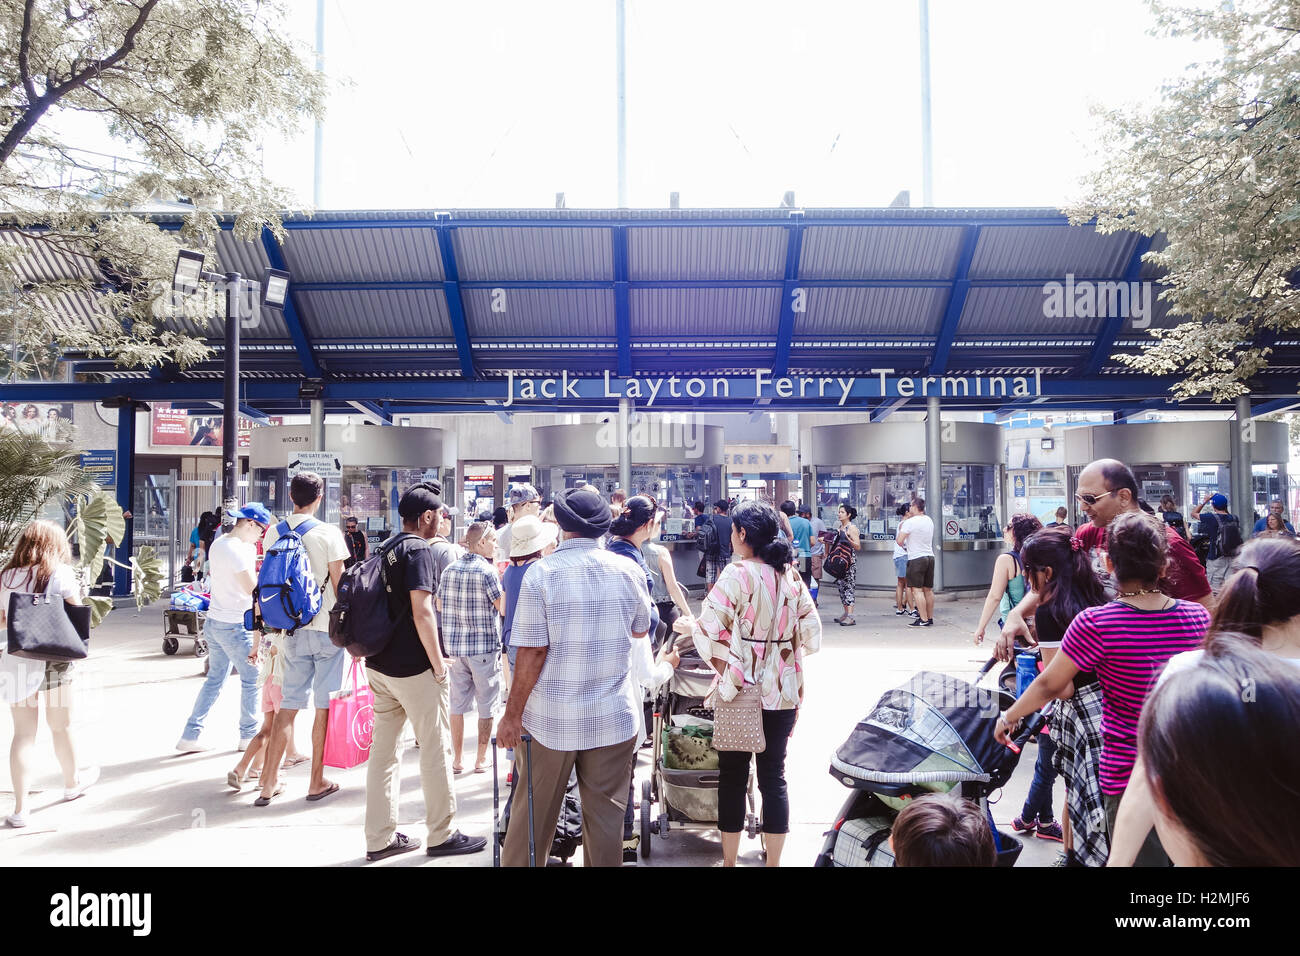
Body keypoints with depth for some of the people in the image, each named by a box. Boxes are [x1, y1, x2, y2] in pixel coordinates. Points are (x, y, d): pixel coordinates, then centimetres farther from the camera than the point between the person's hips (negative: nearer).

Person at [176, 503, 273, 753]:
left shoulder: (218, 543, 8)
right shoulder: (238, 550, -21)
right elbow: (253, 589, -21)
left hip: (214, 620, 9)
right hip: (235, 625, -9)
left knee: (214, 679, 15)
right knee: (251, 680, 6)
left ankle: (190, 735, 15)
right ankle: (248, 736, 16)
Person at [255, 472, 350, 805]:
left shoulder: (273, 533, 3)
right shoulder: (328, 534, -11)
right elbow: (339, 585, -9)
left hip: (292, 629, 4)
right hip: (327, 628, -4)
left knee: (288, 706, 11)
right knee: (325, 707, 6)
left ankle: (269, 783, 13)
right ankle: (317, 783, 14)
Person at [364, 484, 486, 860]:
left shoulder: (388, 549, 11)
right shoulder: (418, 549, -15)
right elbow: (421, 611, -23)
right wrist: (439, 664, -16)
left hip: (378, 665, 8)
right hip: (414, 669, -8)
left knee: (382, 750, 12)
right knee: (435, 749, 4)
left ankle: (379, 838, 20)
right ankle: (441, 835, 15)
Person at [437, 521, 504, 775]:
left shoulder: (449, 569, 5)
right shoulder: (487, 571, -14)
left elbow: (438, 605, 12)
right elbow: (503, 609, -10)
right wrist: (502, 580, 2)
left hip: (454, 645, 6)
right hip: (484, 645, -5)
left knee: (458, 703, 13)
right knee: (487, 705, 8)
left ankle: (457, 759, 20)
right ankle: (482, 759, 14)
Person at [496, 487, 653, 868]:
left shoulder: (541, 572, -12)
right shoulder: (629, 570, -3)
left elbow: (532, 651, -14)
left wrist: (512, 714, -6)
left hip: (550, 720, -1)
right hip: (613, 718, 2)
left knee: (531, 814, 14)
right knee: (606, 816, 12)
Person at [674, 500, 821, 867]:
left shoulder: (737, 575, -13)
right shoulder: (791, 575, 2)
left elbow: (710, 631, -15)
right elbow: (812, 635, 3)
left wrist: (689, 626, 4)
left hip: (739, 689, -4)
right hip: (784, 690, 4)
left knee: (732, 775, 9)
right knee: (773, 775, 12)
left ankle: (729, 860, 20)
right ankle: (773, 861, 20)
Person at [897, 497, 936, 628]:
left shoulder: (909, 522, -12)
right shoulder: (929, 520, 11)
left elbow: (899, 541, -14)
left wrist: (900, 530, 6)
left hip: (916, 559, -8)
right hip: (930, 557, 8)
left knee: (917, 590, -6)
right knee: (928, 590, 12)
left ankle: (923, 620, -10)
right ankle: (930, 618, 17)